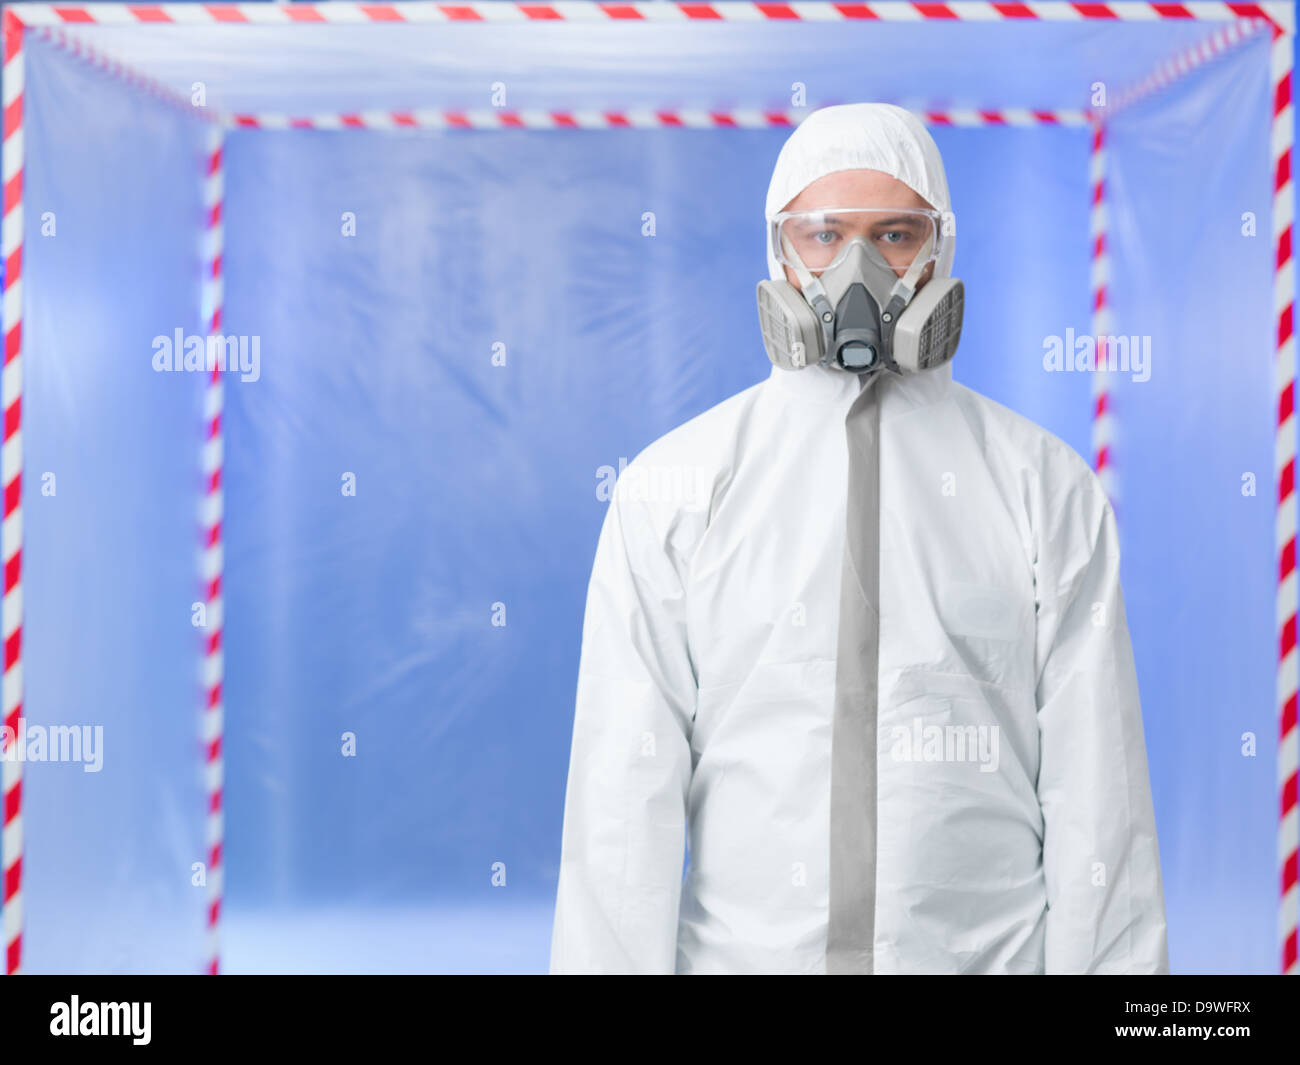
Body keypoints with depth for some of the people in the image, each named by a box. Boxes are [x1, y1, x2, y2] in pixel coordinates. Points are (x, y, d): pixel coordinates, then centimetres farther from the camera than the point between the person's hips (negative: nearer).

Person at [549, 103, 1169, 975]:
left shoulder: (1045, 486, -1)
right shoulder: (673, 487, -2)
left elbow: (1095, 781, -4)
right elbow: (623, 786, -5)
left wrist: (1111, 957, -9)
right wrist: (612, 959, -9)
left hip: (988, 949, 0)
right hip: (740, 946, 0)